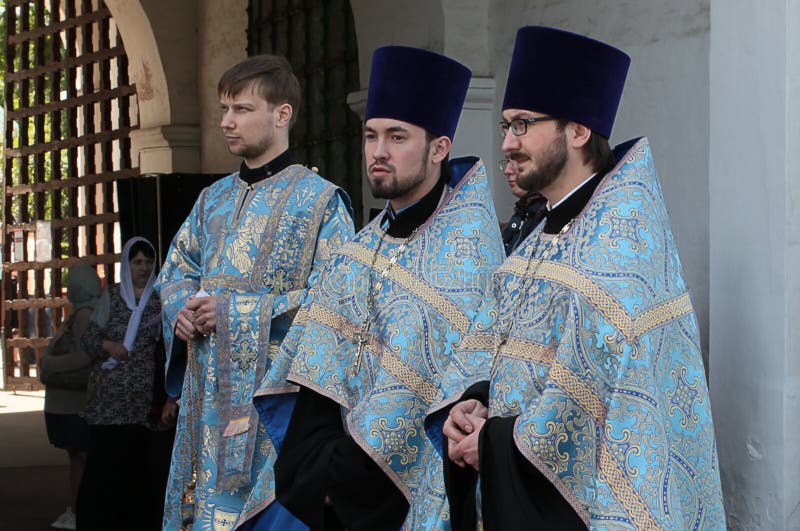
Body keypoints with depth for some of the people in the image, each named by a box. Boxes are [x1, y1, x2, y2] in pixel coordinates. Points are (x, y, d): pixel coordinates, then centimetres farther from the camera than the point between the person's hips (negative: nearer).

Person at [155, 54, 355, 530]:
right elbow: (177, 270, 25)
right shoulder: (214, 200, 15)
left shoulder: (319, 200, -6)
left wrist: (237, 314, -16)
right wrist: (182, 308, 0)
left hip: (274, 393, -6)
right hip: (208, 391, 6)